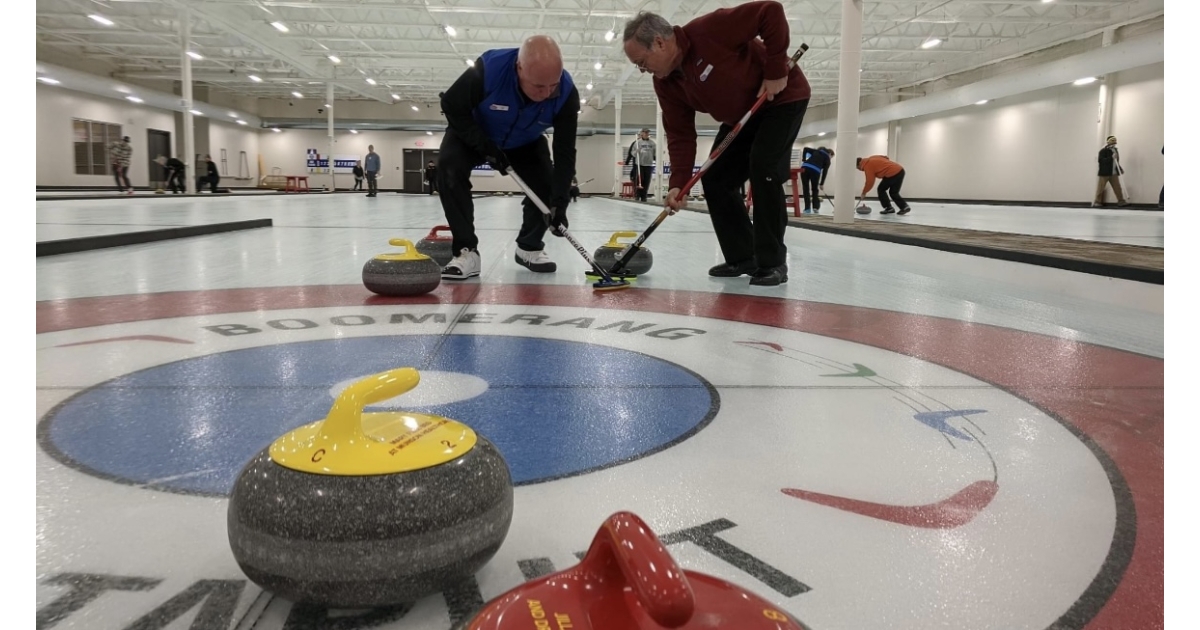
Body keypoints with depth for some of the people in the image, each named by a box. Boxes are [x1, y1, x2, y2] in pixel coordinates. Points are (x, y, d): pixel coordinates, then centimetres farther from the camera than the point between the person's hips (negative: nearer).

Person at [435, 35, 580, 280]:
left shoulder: (566, 93, -32)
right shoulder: (488, 69, -40)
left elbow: (564, 153, -27)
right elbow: (452, 106, -25)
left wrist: (559, 201, -35)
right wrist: (485, 146, -29)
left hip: (525, 142, 3)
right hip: (473, 132, -2)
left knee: (547, 182, -13)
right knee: (450, 165, -28)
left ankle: (529, 247, 13)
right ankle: (466, 251, -23)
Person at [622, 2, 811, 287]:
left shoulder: (709, 30, -31)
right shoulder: (666, 84, -8)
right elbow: (680, 136, -7)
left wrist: (776, 71, -28)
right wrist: (679, 183, -18)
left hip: (781, 98, -8)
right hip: (740, 116, 8)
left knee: (763, 168, -22)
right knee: (715, 178, 0)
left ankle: (772, 262, -13)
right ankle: (741, 257, 9)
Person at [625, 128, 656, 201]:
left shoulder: (652, 143, 9)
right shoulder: (637, 143, -1)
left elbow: (655, 153, 15)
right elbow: (632, 153, -1)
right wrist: (636, 152, -20)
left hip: (648, 165, 3)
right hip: (639, 165, -3)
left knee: (646, 182, 4)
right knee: (638, 180, -4)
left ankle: (643, 197, 11)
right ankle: (637, 196, 4)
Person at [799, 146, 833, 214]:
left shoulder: (816, 151, 30)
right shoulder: (827, 158, 17)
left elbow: (806, 149, 18)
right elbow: (825, 172, 12)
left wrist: (804, 159, 17)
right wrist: (822, 184, 16)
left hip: (804, 168, 3)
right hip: (815, 171, -3)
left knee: (805, 189, 10)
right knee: (815, 189, 17)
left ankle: (807, 208, 6)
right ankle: (816, 207, 11)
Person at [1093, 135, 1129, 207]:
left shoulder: (1115, 151, 14)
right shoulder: (1103, 151, -8)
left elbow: (1116, 162, 24)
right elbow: (1101, 160, -21)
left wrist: (1120, 169, 13)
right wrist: (1111, 157, -27)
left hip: (1114, 173, 6)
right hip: (1104, 173, -6)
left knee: (1117, 187, 2)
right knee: (1100, 188, -1)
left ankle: (1121, 201, 4)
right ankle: (1097, 202, 5)